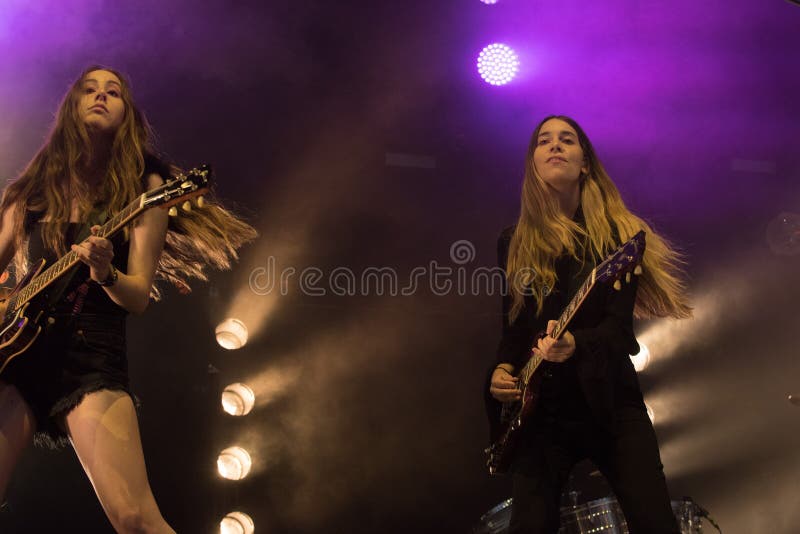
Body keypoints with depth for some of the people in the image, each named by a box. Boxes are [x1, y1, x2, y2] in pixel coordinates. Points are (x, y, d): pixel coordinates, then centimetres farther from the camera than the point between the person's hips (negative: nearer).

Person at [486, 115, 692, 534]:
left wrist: (576, 343, -32)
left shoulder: (617, 234, -1)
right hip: (539, 410, 2)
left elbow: (619, 324, -12)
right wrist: (502, 370, -7)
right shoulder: (513, 244, 8)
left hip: (609, 402, -2)